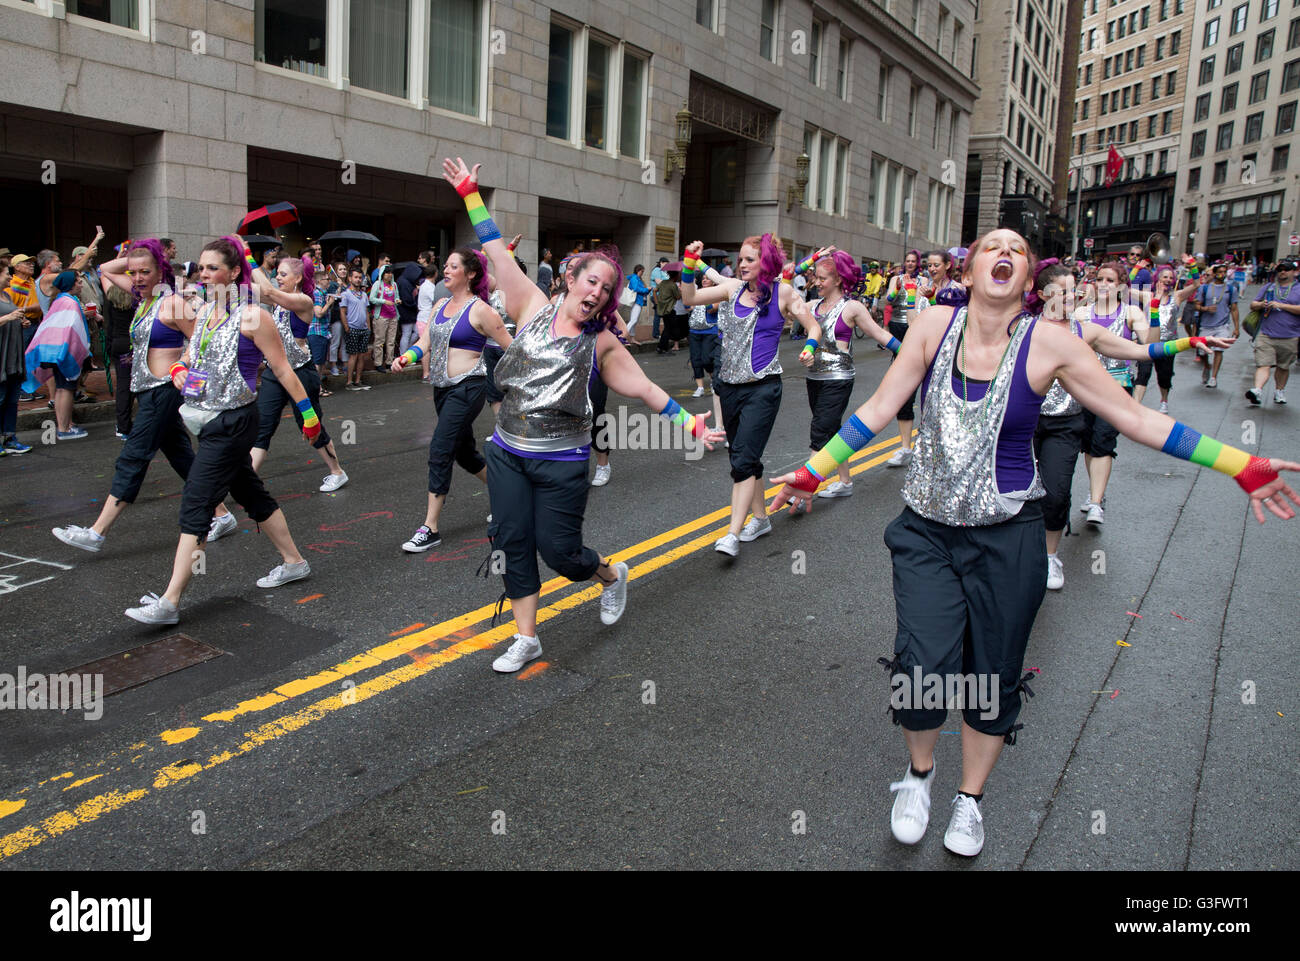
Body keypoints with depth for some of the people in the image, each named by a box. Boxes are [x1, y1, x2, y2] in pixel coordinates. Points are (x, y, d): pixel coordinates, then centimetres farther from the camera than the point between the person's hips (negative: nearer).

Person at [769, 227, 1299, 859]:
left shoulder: (1049, 343, -8)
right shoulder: (935, 325, -4)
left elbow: (1136, 418, -2)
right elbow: (877, 411, 1)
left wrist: (1244, 468, -4)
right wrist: (812, 472, 3)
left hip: (1006, 539, 0)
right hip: (927, 529, 0)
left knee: (994, 676, 10)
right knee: (924, 667, -12)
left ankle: (970, 799, 37)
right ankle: (918, 773, 22)